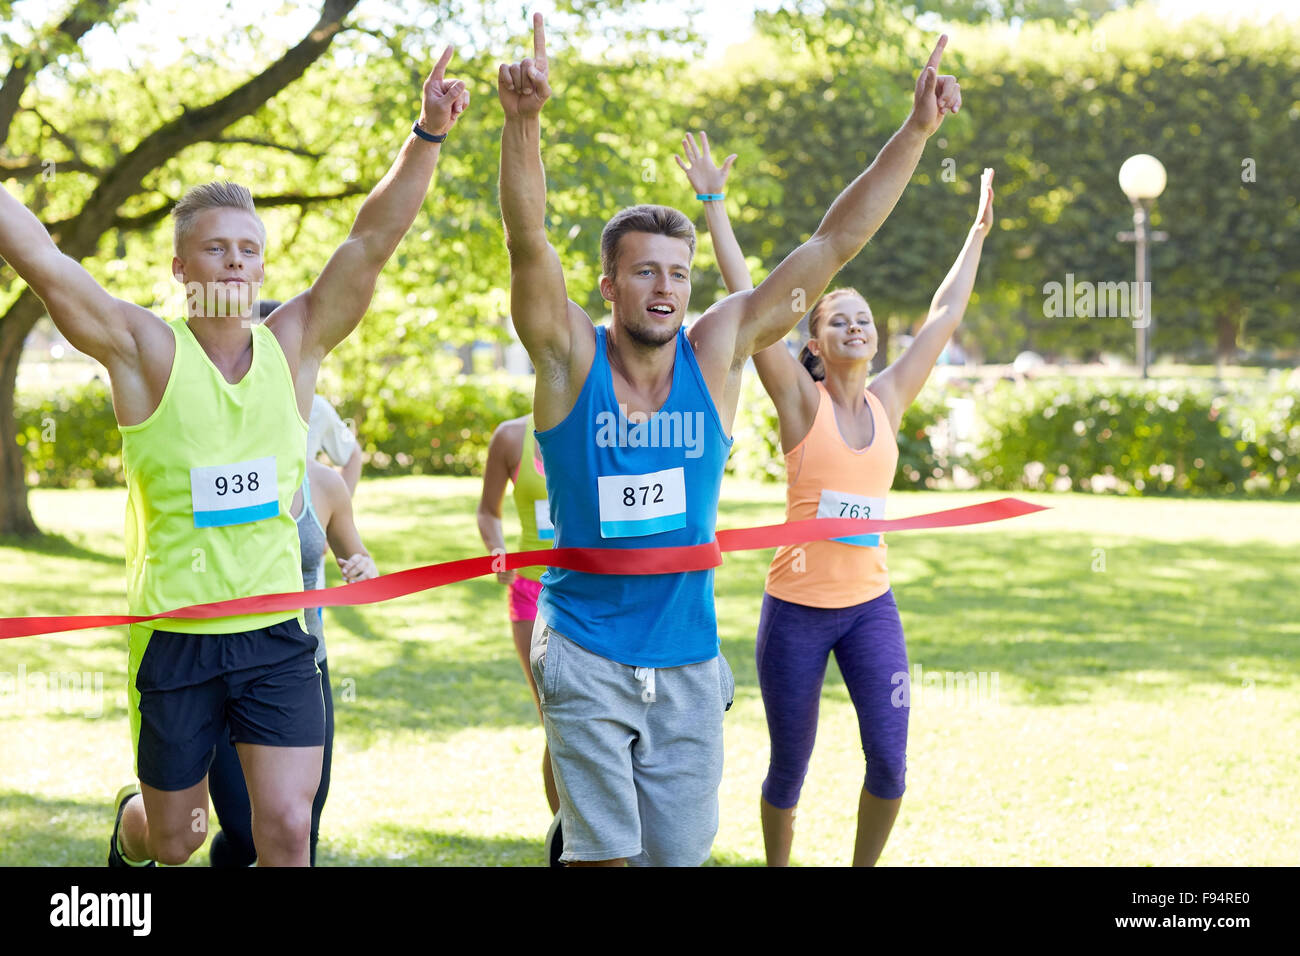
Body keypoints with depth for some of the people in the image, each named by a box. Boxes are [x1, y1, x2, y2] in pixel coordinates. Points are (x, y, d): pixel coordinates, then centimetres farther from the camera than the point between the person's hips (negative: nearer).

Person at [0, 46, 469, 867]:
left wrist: (428, 135, -18)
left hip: (278, 632, 2)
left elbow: (374, 240, -7)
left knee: (287, 829, -6)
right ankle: (131, 827, 50)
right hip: (174, 638, -2)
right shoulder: (145, 352, -7)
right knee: (177, 838, 14)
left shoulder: (294, 344, 1)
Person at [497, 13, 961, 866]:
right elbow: (529, 240, -24)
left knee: (677, 852, 7)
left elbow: (834, 245, -4)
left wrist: (915, 133, -11)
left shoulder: (717, 353, -2)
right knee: (603, 851, -8)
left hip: (689, 657, 3)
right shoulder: (570, 357, -8)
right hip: (586, 651, -3)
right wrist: (524, 121, -40)